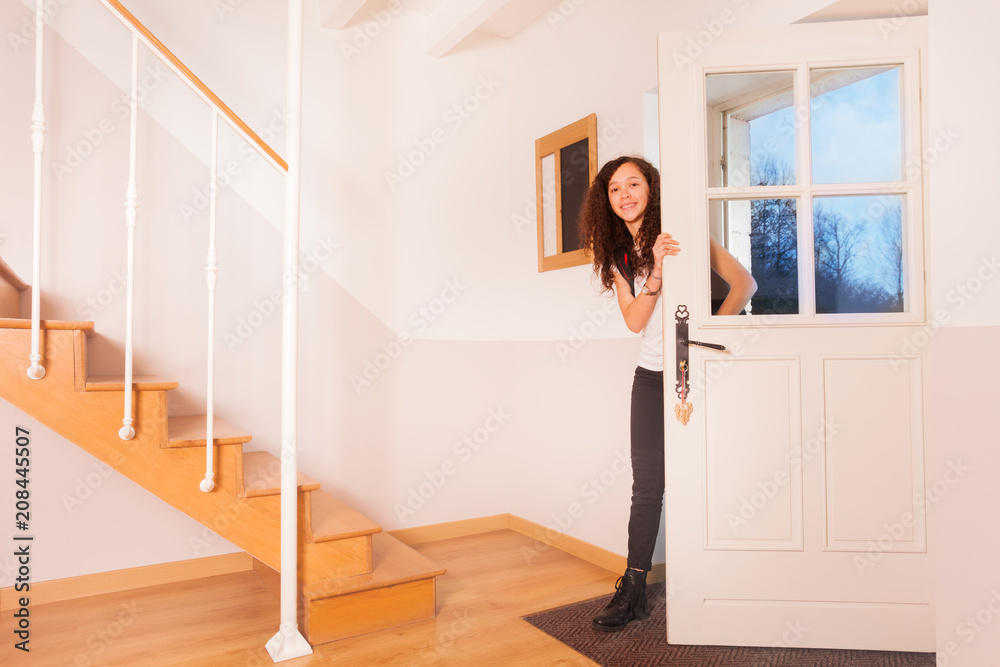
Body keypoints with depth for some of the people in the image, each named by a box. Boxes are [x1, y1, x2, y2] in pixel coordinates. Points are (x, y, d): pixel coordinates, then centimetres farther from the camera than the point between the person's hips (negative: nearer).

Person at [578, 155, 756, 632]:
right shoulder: (617, 254, 7)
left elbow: (744, 284, -6)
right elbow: (634, 320, -6)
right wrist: (656, 271, -20)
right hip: (652, 377, 3)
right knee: (646, 485, 4)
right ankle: (633, 589, 13)